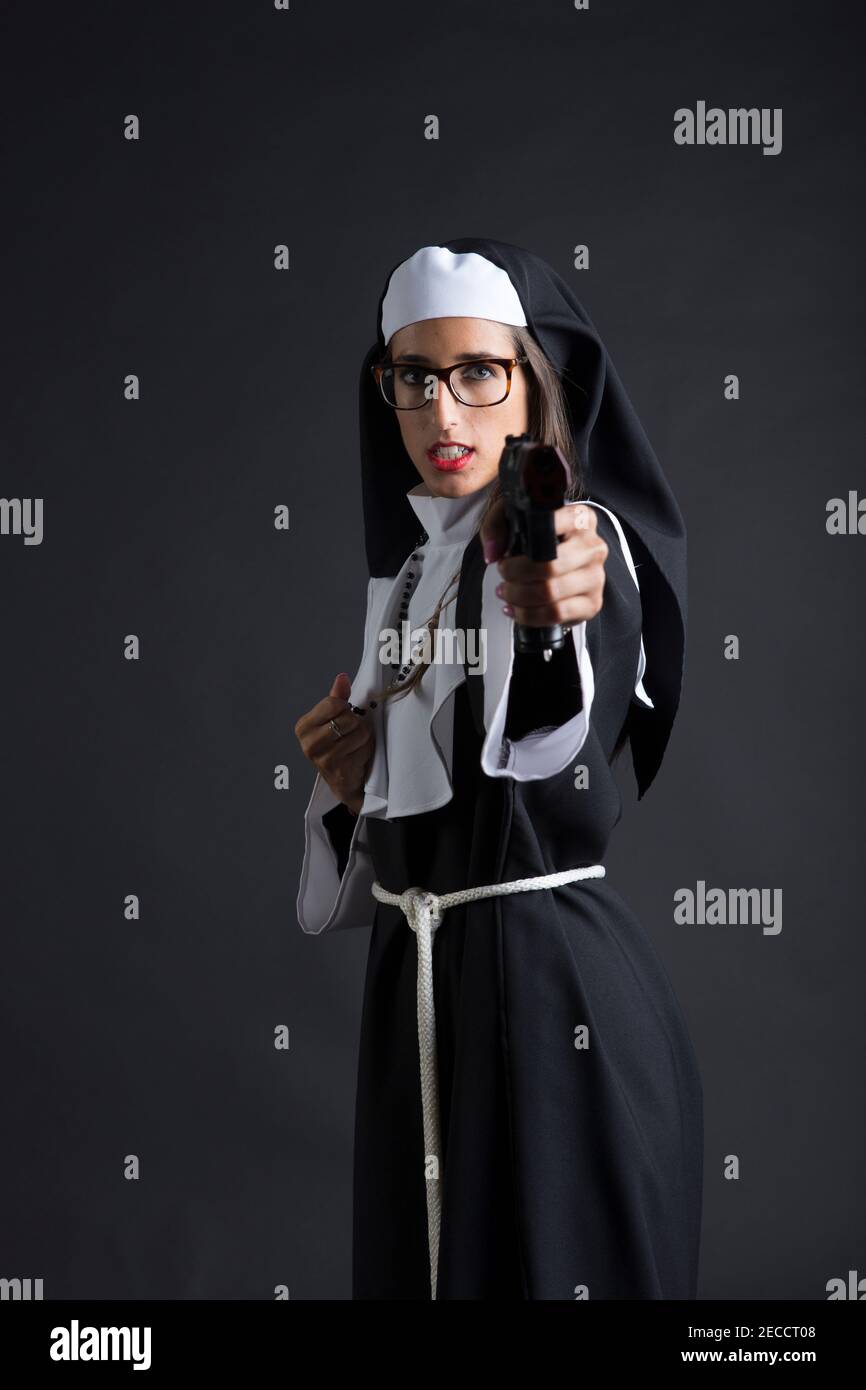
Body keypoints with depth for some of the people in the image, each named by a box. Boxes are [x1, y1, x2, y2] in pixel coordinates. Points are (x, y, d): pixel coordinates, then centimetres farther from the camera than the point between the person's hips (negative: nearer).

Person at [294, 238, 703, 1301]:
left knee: (551, 1263, 1)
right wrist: (343, 778, -1)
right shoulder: (407, 562, 11)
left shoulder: (582, 538, -12)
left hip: (553, 986, -7)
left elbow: (554, 742, -37)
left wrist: (559, 616, -59)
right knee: (416, 1264, 15)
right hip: (413, 985, 7)